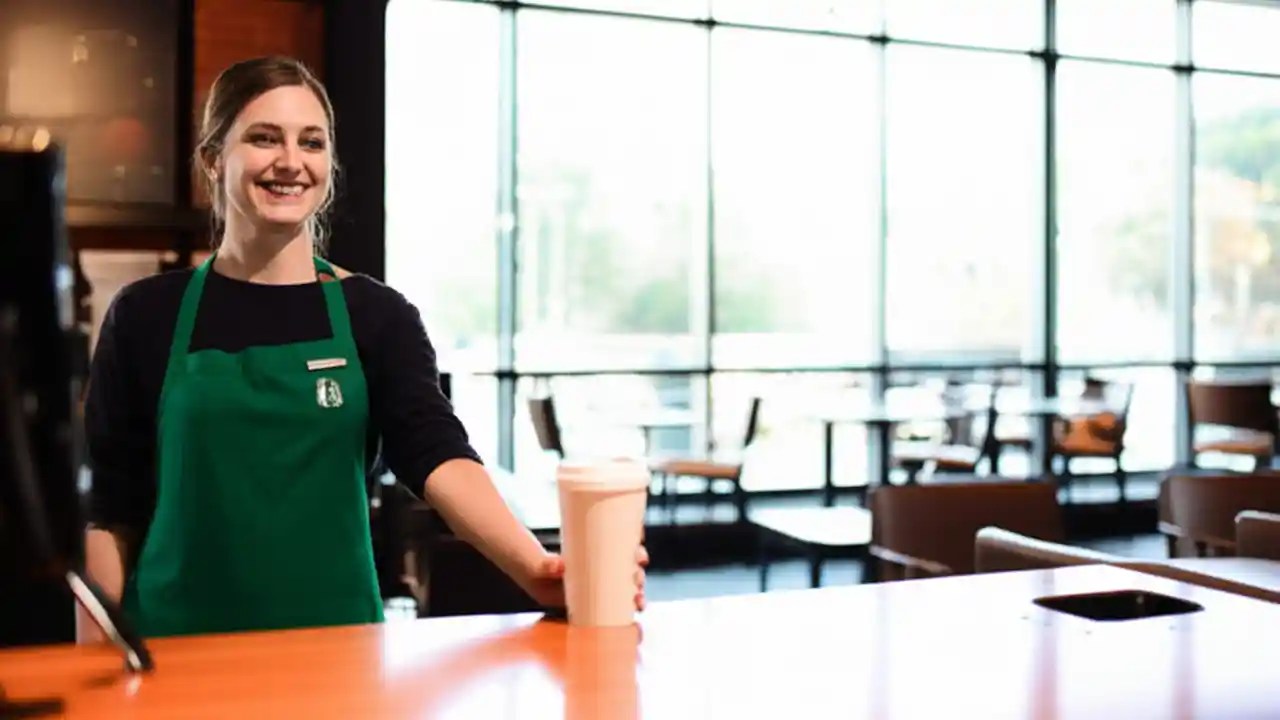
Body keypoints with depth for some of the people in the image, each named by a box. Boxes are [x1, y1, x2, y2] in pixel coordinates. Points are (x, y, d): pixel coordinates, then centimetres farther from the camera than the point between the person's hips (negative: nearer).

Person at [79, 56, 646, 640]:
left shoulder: (376, 315, -1)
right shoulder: (146, 315, 0)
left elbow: (438, 457, -15)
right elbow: (112, 513, 2)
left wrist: (534, 568, -31)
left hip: (333, 632, 0)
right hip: (180, 636, 0)